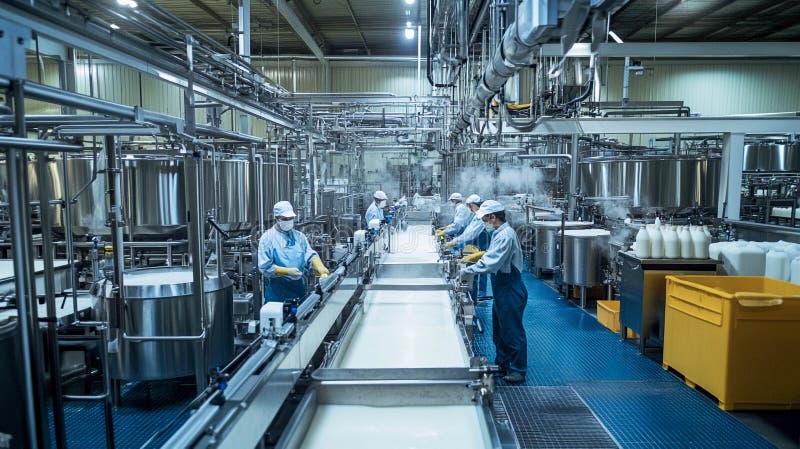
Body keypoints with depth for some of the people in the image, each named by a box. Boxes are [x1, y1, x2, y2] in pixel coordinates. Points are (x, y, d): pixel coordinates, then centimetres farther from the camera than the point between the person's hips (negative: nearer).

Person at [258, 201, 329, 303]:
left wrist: (322, 271, -21)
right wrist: (288, 271, -21)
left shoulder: (299, 236, 9)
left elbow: (311, 256, -2)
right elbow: (265, 268, -10)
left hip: (299, 287, 4)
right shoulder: (267, 238, -3)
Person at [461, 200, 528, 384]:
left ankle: (518, 370, 12)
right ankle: (502, 363, 33)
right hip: (501, 290, 11)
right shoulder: (499, 233, 9)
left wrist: (467, 270, -22)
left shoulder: (506, 236, -23)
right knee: (499, 330, 20)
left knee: (513, 331, 0)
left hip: (510, 291, -11)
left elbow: (491, 263, -29)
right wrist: (476, 256, 9)